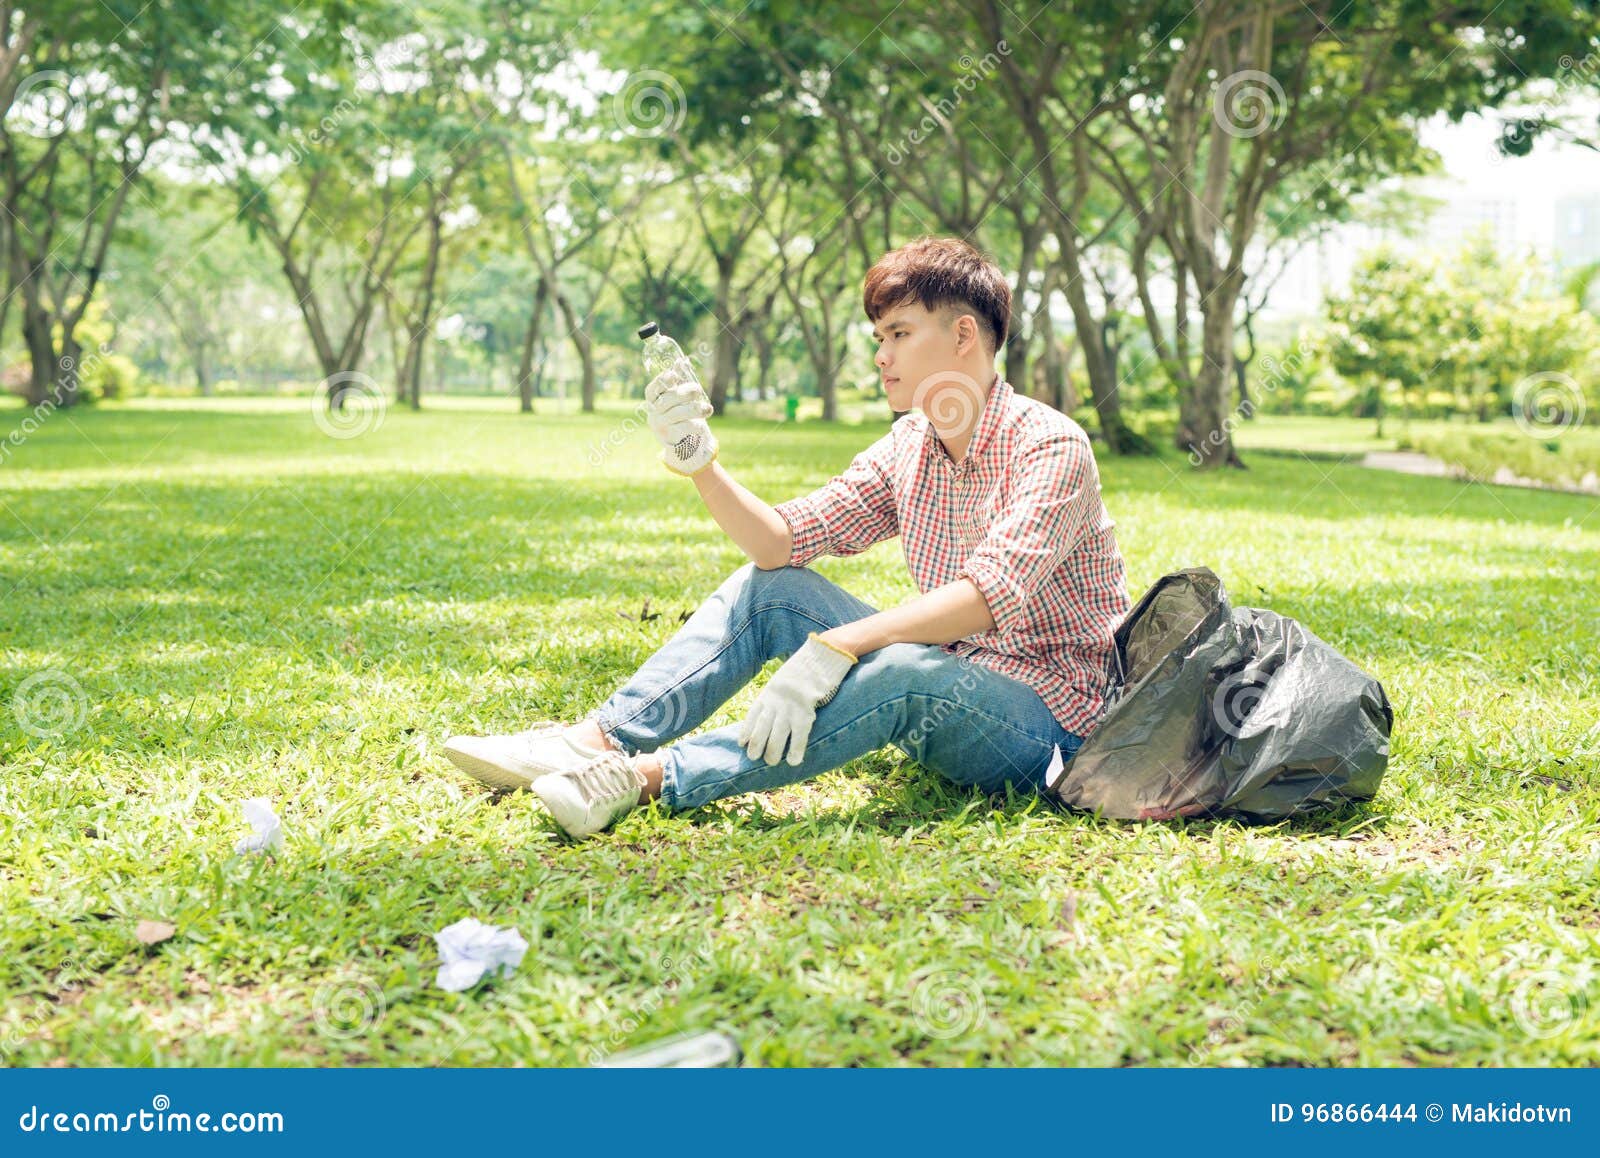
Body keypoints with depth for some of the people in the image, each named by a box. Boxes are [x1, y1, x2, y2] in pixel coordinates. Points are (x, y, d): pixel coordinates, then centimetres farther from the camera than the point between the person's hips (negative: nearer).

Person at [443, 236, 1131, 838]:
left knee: (908, 670, -37)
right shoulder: (907, 448, 7)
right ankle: (598, 740, -13)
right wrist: (701, 466, -17)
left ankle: (649, 777, -37)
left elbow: (991, 593, -31)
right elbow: (782, 542, 0)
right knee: (769, 588, 0)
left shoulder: (1050, 447, -16)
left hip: (1048, 716, -7)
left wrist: (832, 648, -39)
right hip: (942, 681, 7)